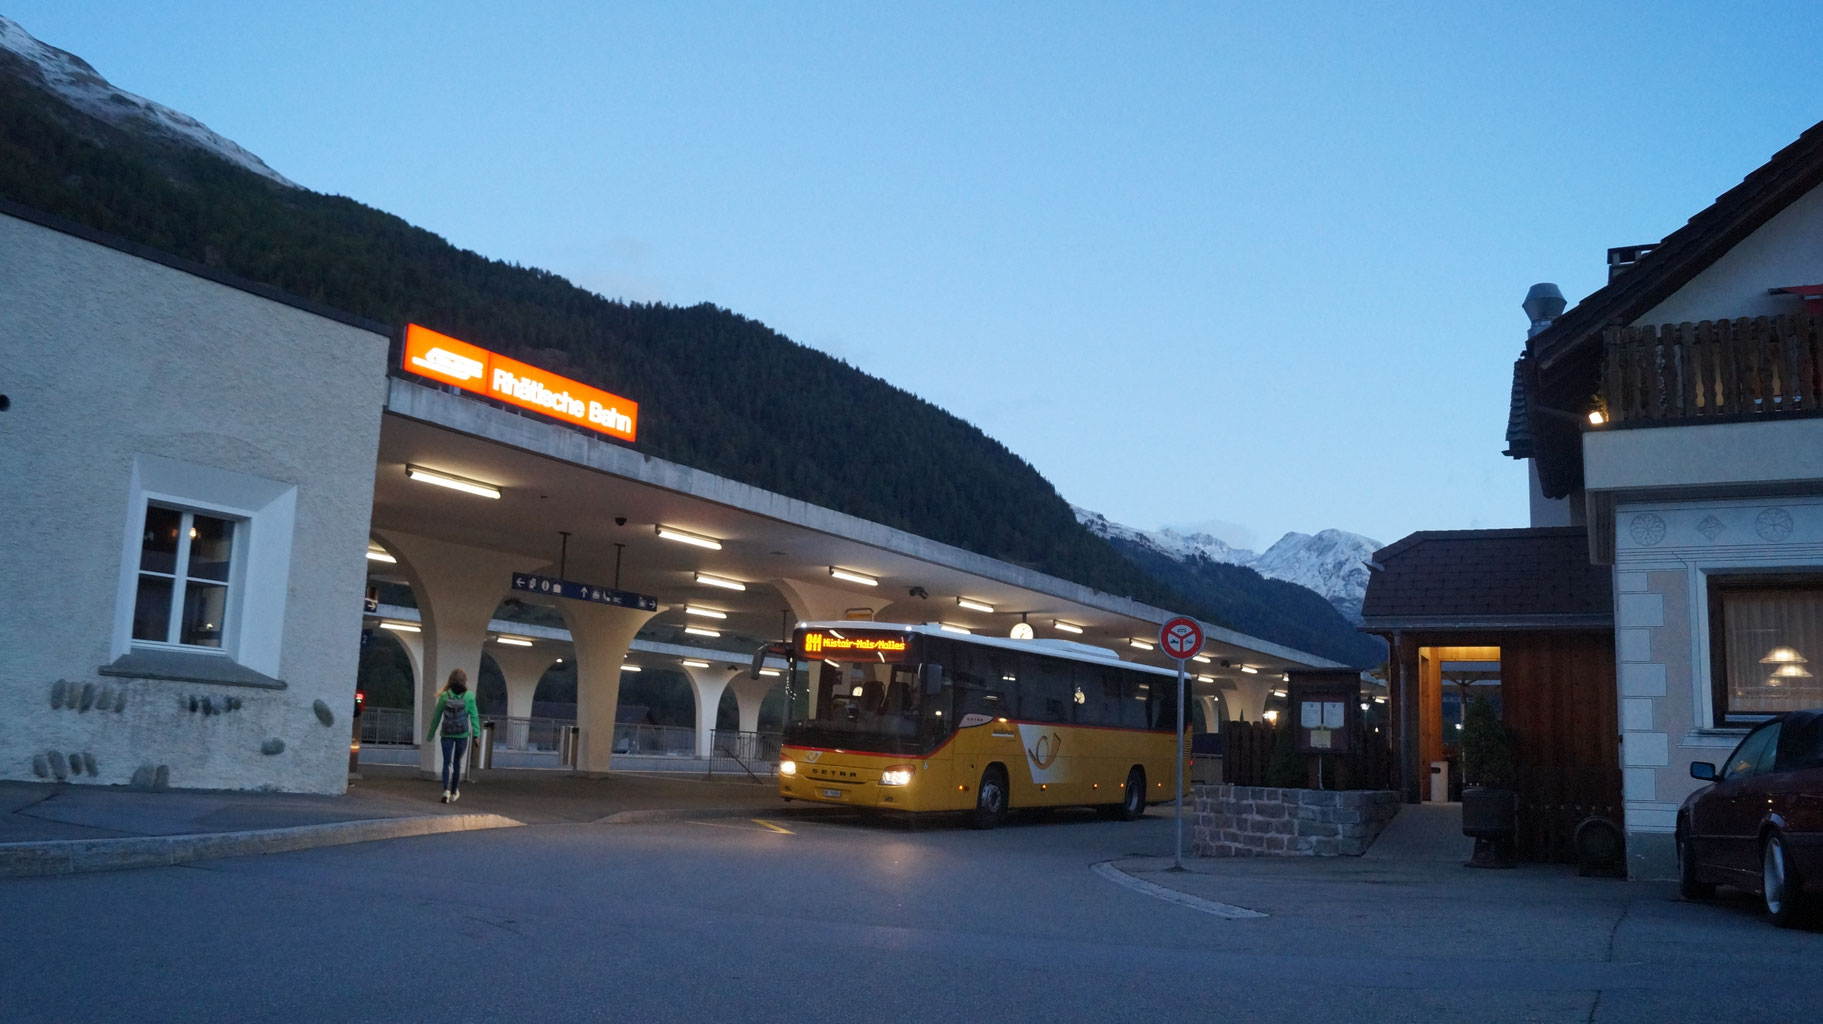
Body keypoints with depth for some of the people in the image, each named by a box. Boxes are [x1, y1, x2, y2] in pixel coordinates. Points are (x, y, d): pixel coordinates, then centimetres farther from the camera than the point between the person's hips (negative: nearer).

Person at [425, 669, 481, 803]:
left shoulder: (445, 696, -4)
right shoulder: (469, 696, -6)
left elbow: (436, 716, 2)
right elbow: (474, 716, -9)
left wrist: (431, 733, 13)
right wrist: (476, 734, -7)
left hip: (447, 734, 0)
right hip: (462, 734, 0)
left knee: (447, 763, 3)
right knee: (457, 763, 16)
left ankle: (446, 790, -17)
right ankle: (454, 792, 26)